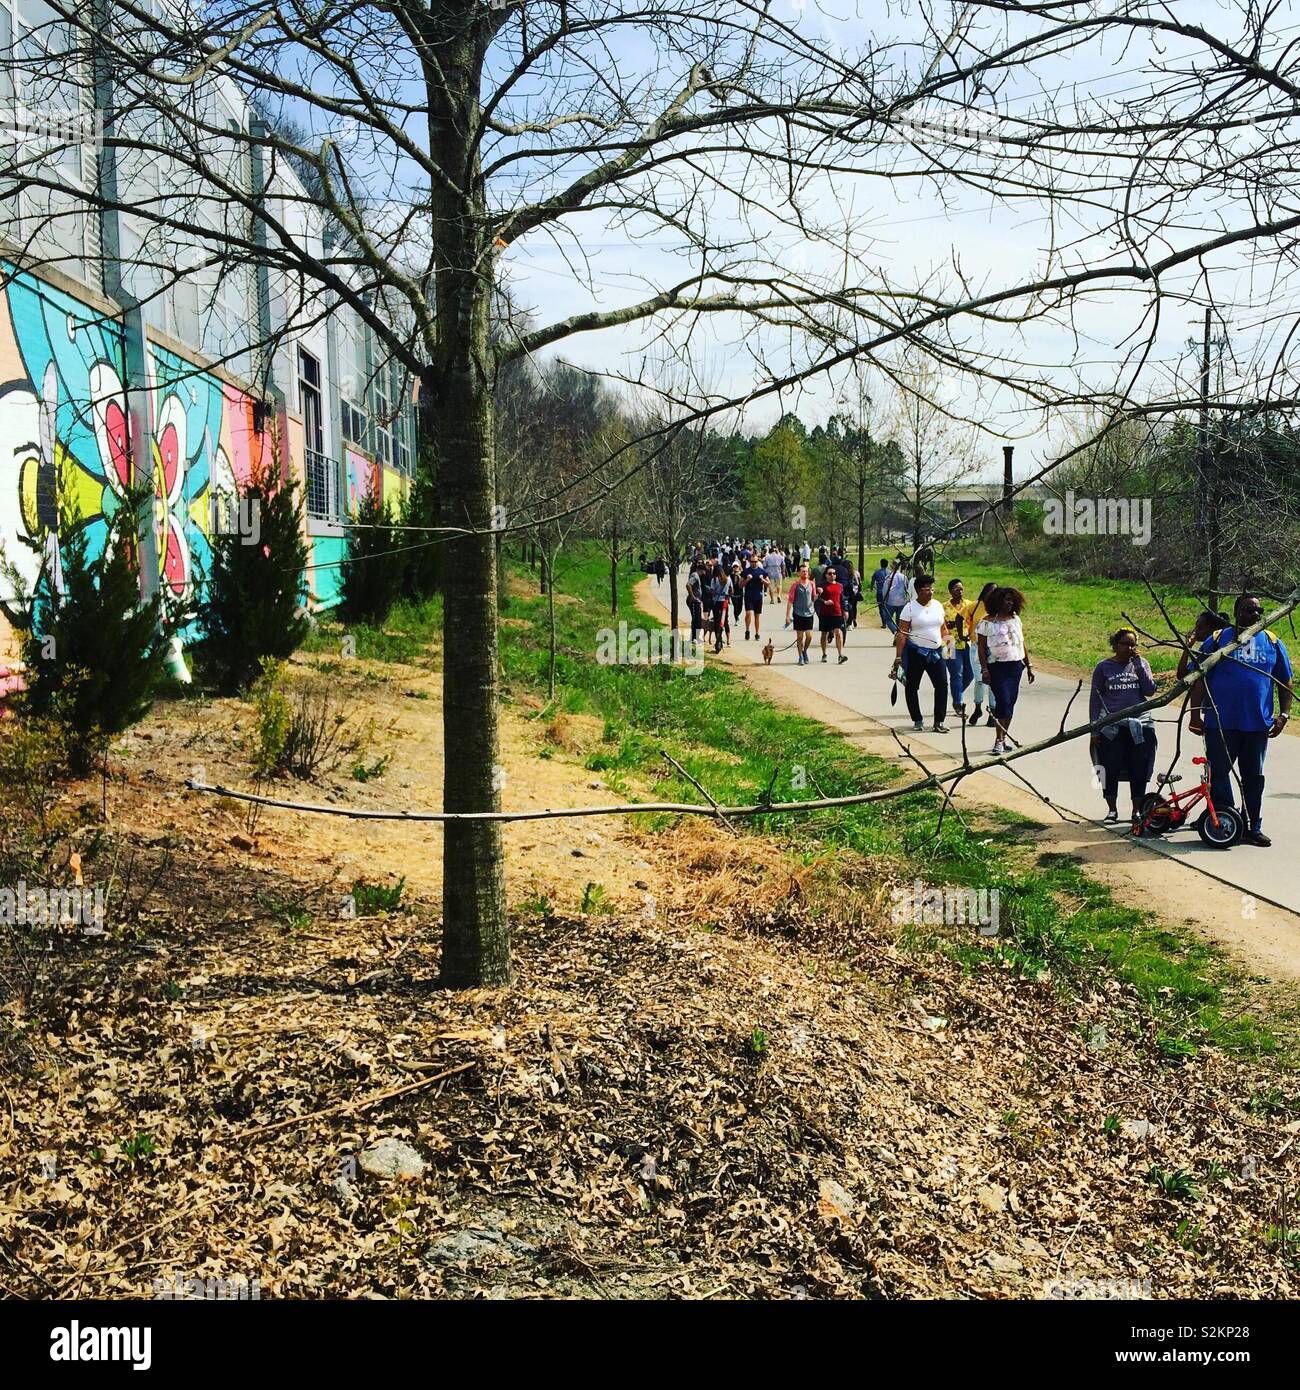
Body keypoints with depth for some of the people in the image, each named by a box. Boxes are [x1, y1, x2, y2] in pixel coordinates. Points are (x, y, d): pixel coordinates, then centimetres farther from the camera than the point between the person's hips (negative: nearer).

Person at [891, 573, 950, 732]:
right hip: (915, 652, -4)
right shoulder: (910, 608, -9)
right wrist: (898, 657, -17)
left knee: (942, 684, -4)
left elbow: (943, 627, 19)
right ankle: (917, 720, 18)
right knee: (912, 686, 4)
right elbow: (902, 634, -13)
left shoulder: (938, 605, 7)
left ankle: (939, 721, 2)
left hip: (936, 652, 4)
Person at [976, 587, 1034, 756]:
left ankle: (1003, 738, 17)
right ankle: (998, 741, -7)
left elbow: (1023, 645, 16)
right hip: (997, 667, -5)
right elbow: (981, 648, -5)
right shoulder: (987, 623, -5)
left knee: (1010, 703, 7)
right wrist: (984, 669, -12)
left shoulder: (1016, 619, 11)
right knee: (1003, 702, -13)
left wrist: (1029, 666, 15)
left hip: (1016, 666, 5)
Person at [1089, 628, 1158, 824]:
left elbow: (1150, 690, -4)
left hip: (1140, 726, 1)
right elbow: (1095, 698, 4)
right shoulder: (1103, 667, 3)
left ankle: (1137, 810, 18)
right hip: (1111, 727, -1)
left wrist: (1138, 665, -9)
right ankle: (1112, 810, 15)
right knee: (1111, 769, 0)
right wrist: (1094, 728, -1)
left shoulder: (1140, 663, 8)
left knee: (1139, 771, 4)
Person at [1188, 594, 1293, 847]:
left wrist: (1284, 714, 6)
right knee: (1219, 773, -1)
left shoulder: (1273, 643, 10)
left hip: (1258, 724, 3)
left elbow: (1285, 682, 15)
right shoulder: (1218, 639, 2)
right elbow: (1199, 678, 1)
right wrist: (1195, 714, -4)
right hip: (1220, 722, -2)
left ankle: (1254, 828, 17)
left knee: (1254, 777, 9)